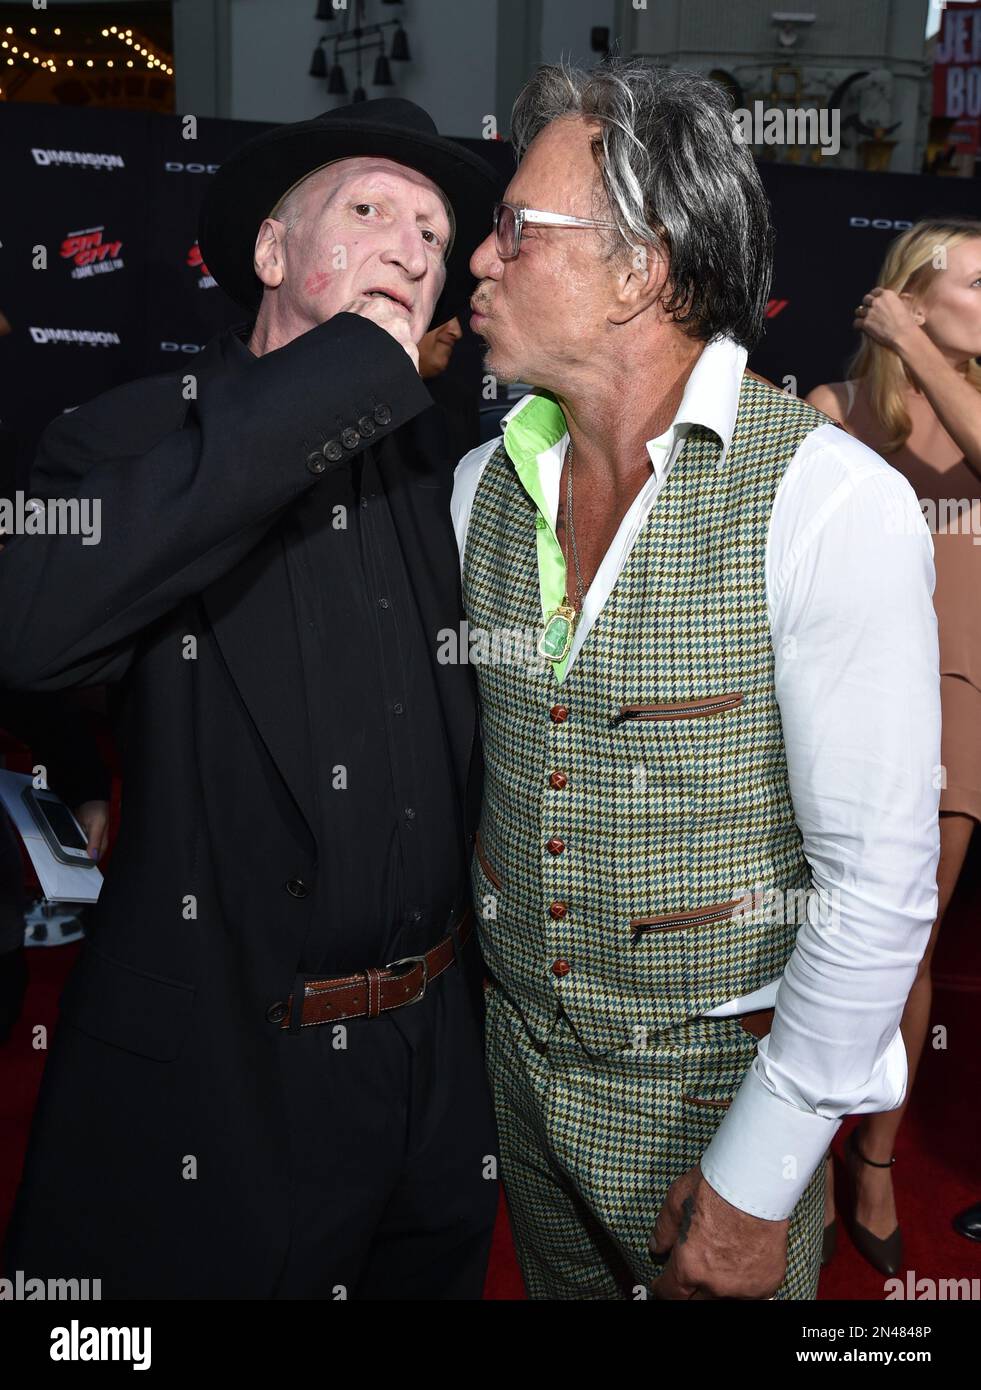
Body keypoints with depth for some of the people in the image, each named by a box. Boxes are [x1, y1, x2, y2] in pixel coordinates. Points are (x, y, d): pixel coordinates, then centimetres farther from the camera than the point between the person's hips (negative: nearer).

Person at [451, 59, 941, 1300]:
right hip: (518, 1048, 5)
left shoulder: (830, 502, -21)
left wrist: (756, 1179, -16)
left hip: (720, 1081, -5)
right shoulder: (484, 486, -2)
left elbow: (879, 878, -20)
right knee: (558, 1284, 25)